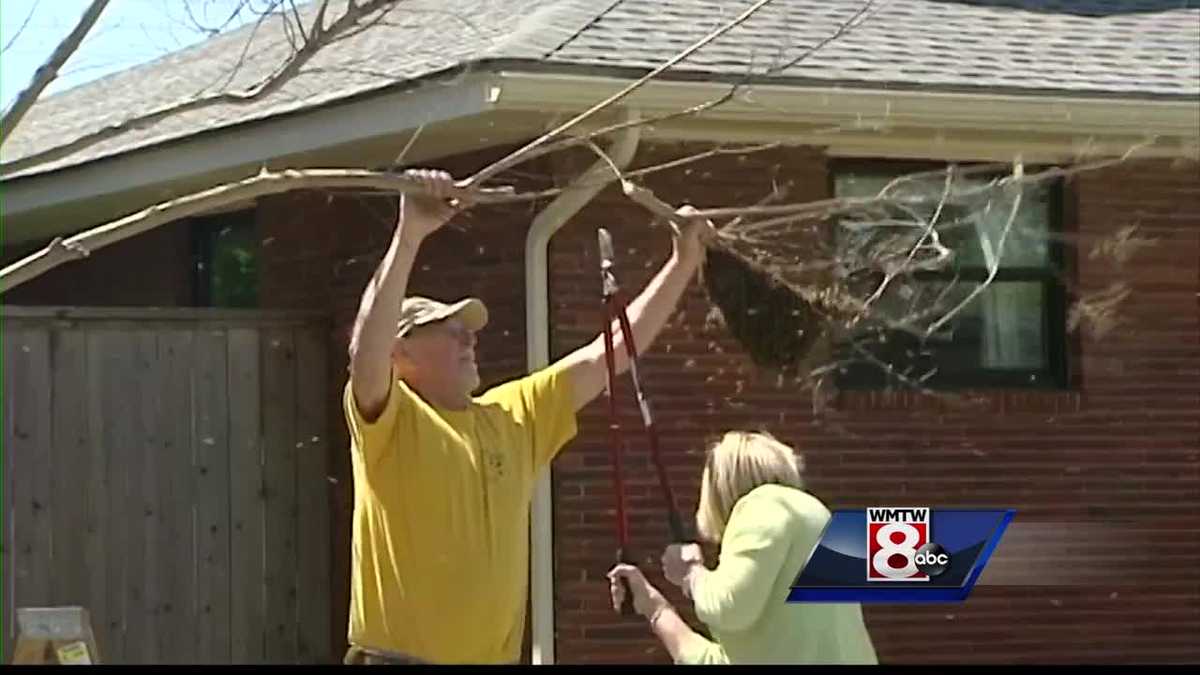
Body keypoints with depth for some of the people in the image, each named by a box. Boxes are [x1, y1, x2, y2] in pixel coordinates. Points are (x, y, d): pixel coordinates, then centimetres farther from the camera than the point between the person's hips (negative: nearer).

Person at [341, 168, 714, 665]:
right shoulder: (390, 422, -6)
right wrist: (409, 235, -32)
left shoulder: (515, 414, 13)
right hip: (402, 656, -7)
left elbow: (611, 354, 15)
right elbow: (366, 352, -27)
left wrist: (683, 263, 11)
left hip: (496, 654, 7)